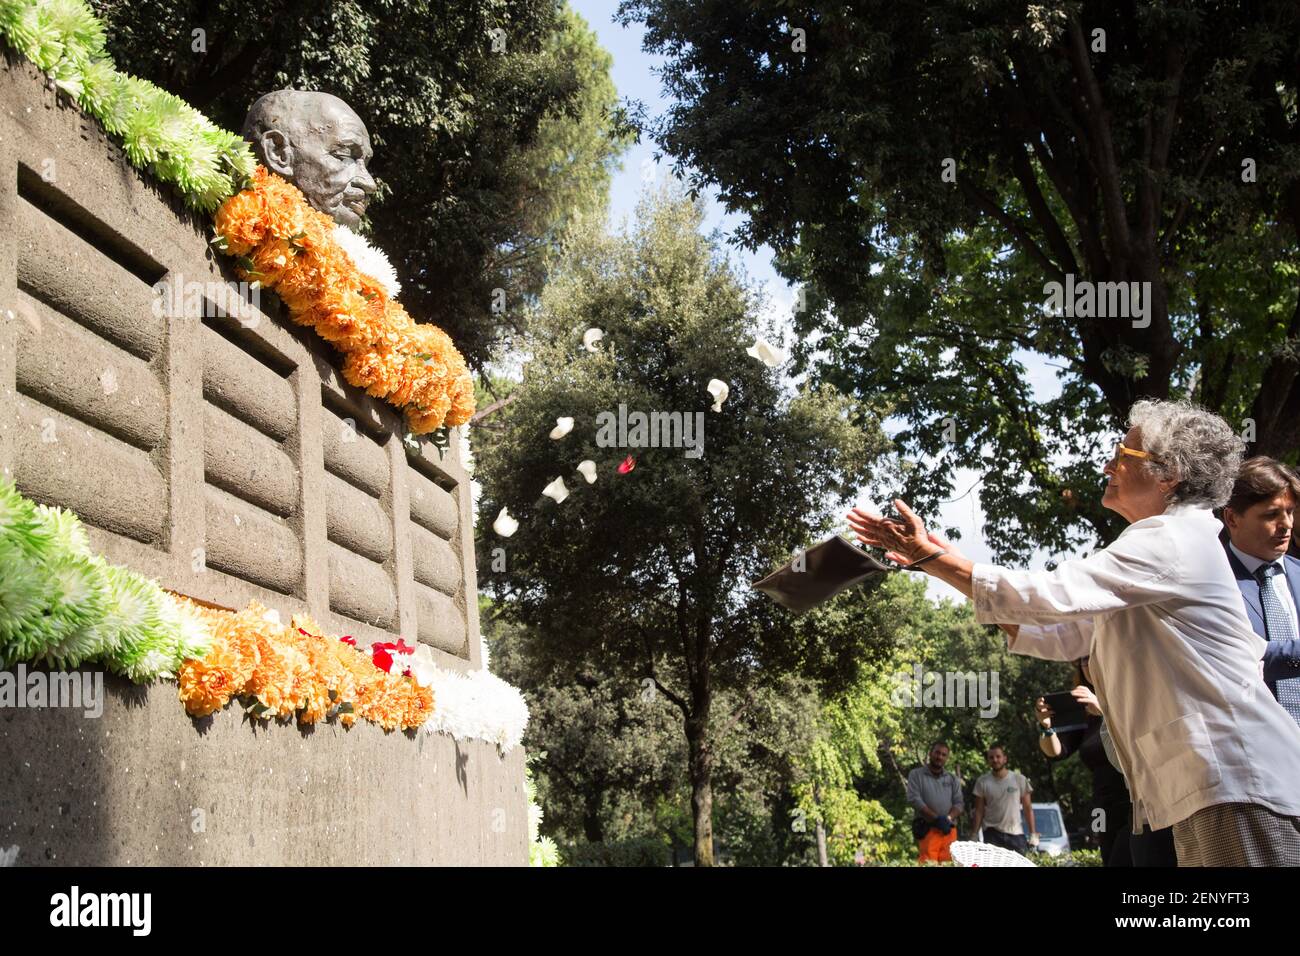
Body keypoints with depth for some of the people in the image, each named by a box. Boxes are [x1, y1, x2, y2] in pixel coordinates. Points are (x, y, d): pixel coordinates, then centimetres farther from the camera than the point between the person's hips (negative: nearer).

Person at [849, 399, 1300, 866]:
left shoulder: (1170, 541, -12)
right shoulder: (1169, 542, 22)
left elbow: (1047, 595, -20)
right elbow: (1065, 634, 20)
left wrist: (929, 555, -14)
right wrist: (944, 561, 14)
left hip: (1239, 780, -10)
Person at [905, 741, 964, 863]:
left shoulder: (952, 779, 16)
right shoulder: (916, 774, 5)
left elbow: (959, 803, 9)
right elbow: (914, 799, -6)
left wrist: (948, 818, -11)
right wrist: (936, 819, -14)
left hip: (949, 830, 3)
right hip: (927, 830, -3)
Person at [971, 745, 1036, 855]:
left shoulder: (1019, 779, 1)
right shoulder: (983, 782, 2)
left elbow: (1028, 808, 4)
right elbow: (979, 811, 4)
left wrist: (1033, 833, -1)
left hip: (1016, 833, 0)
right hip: (992, 834, 0)